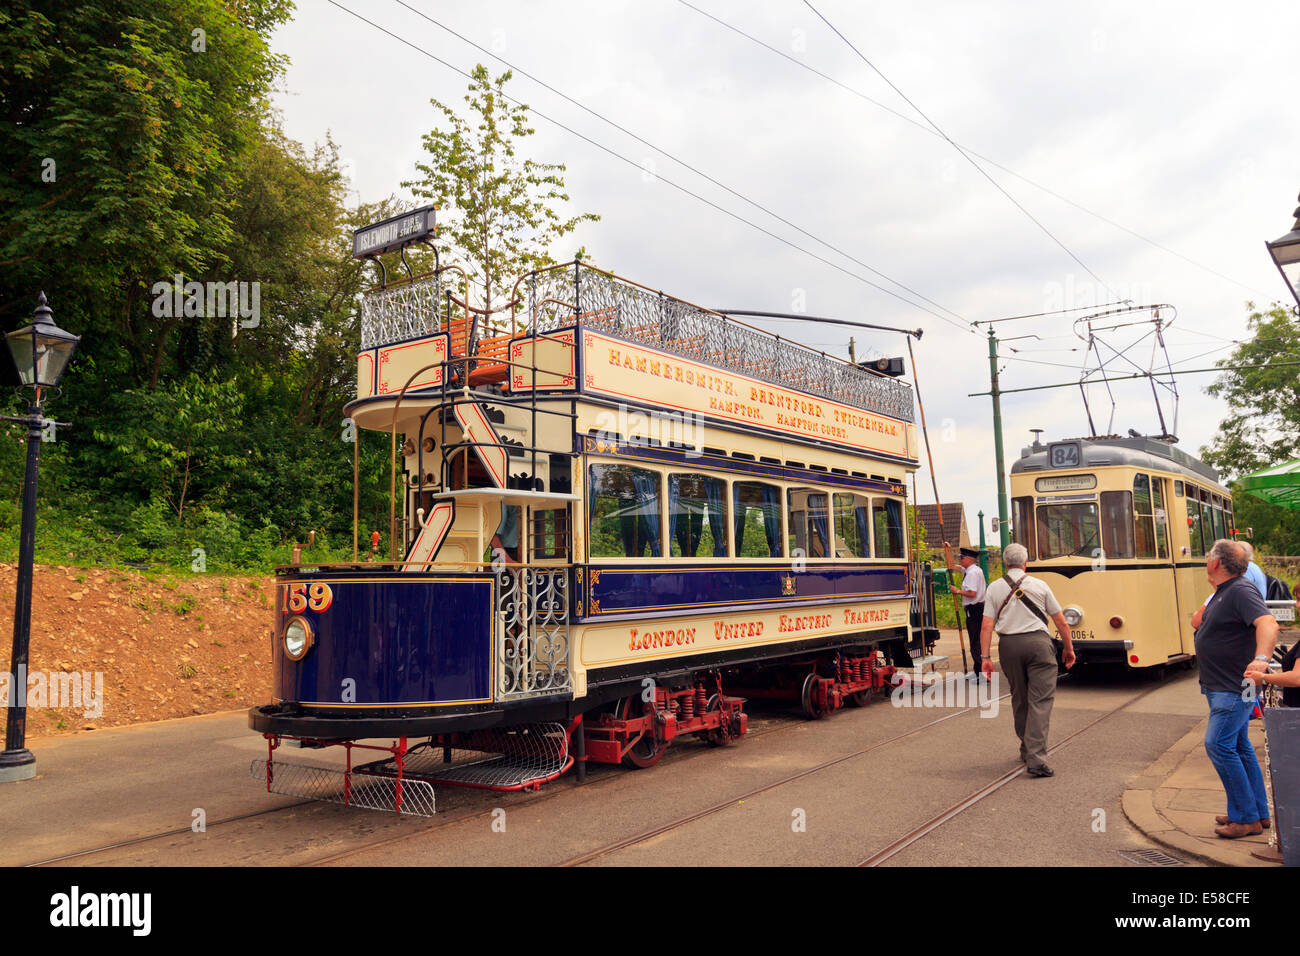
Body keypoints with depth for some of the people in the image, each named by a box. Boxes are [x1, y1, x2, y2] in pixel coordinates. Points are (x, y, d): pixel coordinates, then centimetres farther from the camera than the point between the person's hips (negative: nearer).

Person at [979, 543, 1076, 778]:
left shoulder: (994, 588, 4)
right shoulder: (1039, 586, 3)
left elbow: (987, 626, -2)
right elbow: (1061, 622, 7)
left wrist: (985, 657, 0)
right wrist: (1069, 648, 19)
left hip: (1008, 646, 2)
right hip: (1037, 643, -2)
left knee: (1019, 700, 16)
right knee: (1040, 701, -4)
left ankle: (1027, 750, 29)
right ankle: (1036, 758, -13)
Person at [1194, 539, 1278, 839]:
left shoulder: (1241, 591, -20)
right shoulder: (1221, 592, 12)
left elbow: (1268, 623, -36)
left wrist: (1261, 658, -49)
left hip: (1233, 688, -11)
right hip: (1222, 687, 11)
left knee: (1218, 744, -12)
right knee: (1240, 747, 16)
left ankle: (1246, 818, -4)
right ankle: (1259, 812, 26)